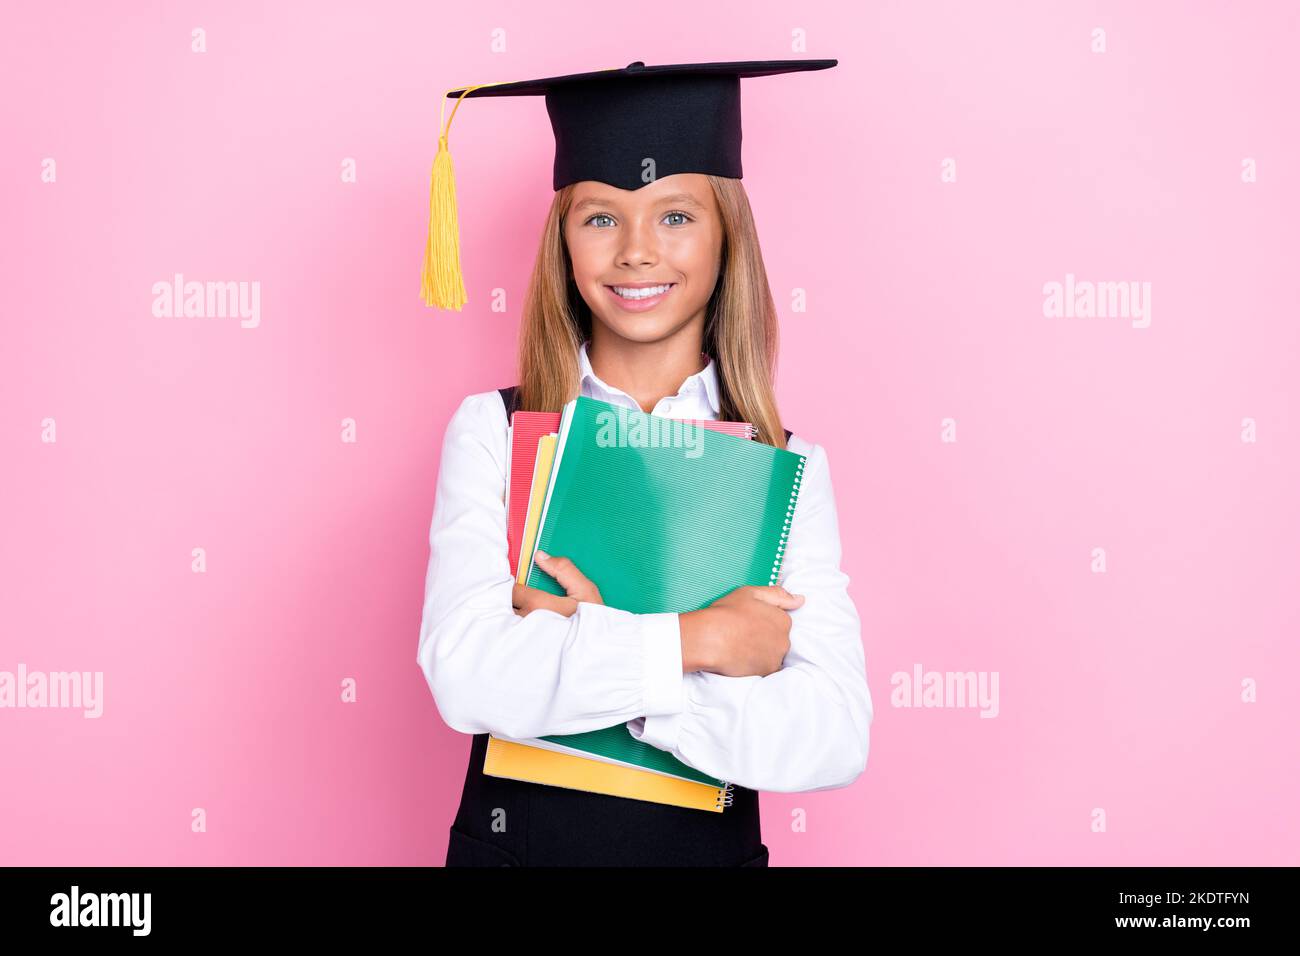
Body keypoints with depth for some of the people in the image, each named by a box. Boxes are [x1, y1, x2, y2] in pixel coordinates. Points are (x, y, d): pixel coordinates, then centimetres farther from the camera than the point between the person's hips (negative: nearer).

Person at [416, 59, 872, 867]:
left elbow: (836, 740, -18)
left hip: (709, 843, 0)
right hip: (511, 837, 0)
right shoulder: (492, 431, -6)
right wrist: (693, 639, -21)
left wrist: (575, 648, -21)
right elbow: (464, 677, -18)